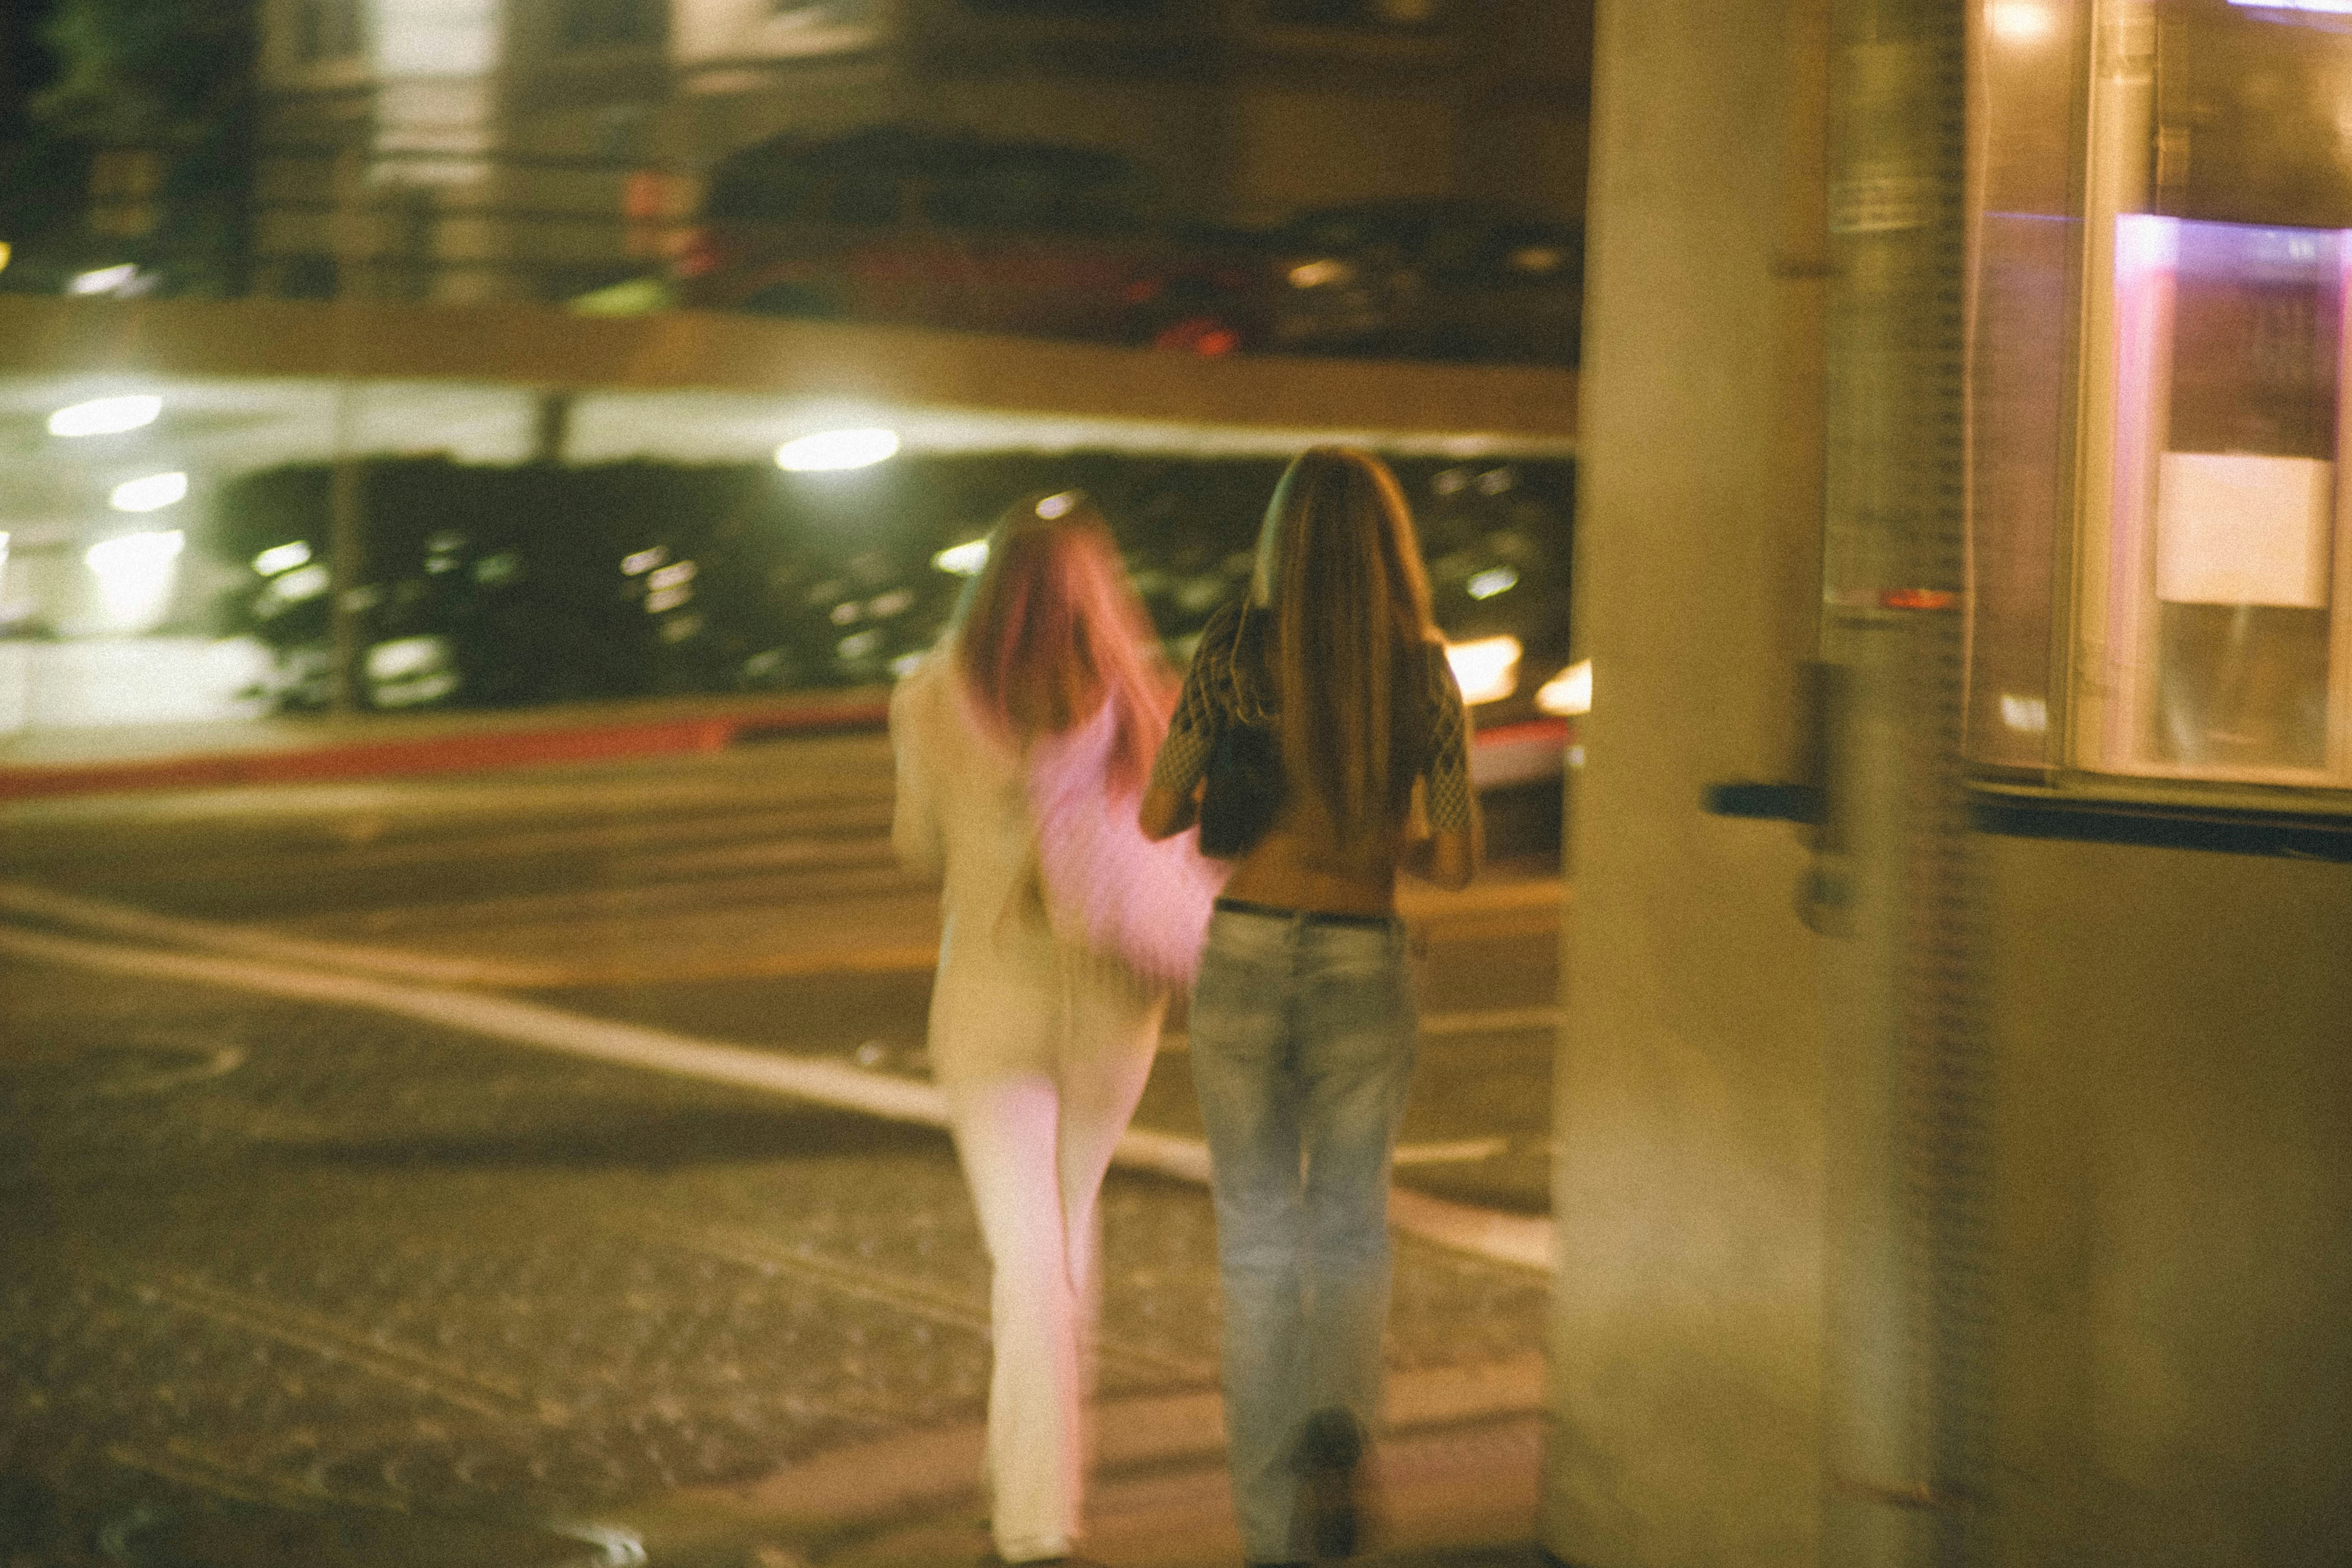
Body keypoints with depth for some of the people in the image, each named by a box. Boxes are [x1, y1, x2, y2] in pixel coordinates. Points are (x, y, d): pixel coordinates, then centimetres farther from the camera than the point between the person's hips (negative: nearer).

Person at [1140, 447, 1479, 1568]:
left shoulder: (1233, 651, -6)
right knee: (1351, 1233, 18)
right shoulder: (1424, 674, -5)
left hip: (1243, 962, 0)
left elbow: (1157, 818, -2)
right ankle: (1336, 1423, -9)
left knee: (1259, 1244, 10)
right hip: (1363, 973, 0)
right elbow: (1457, 861, -5)